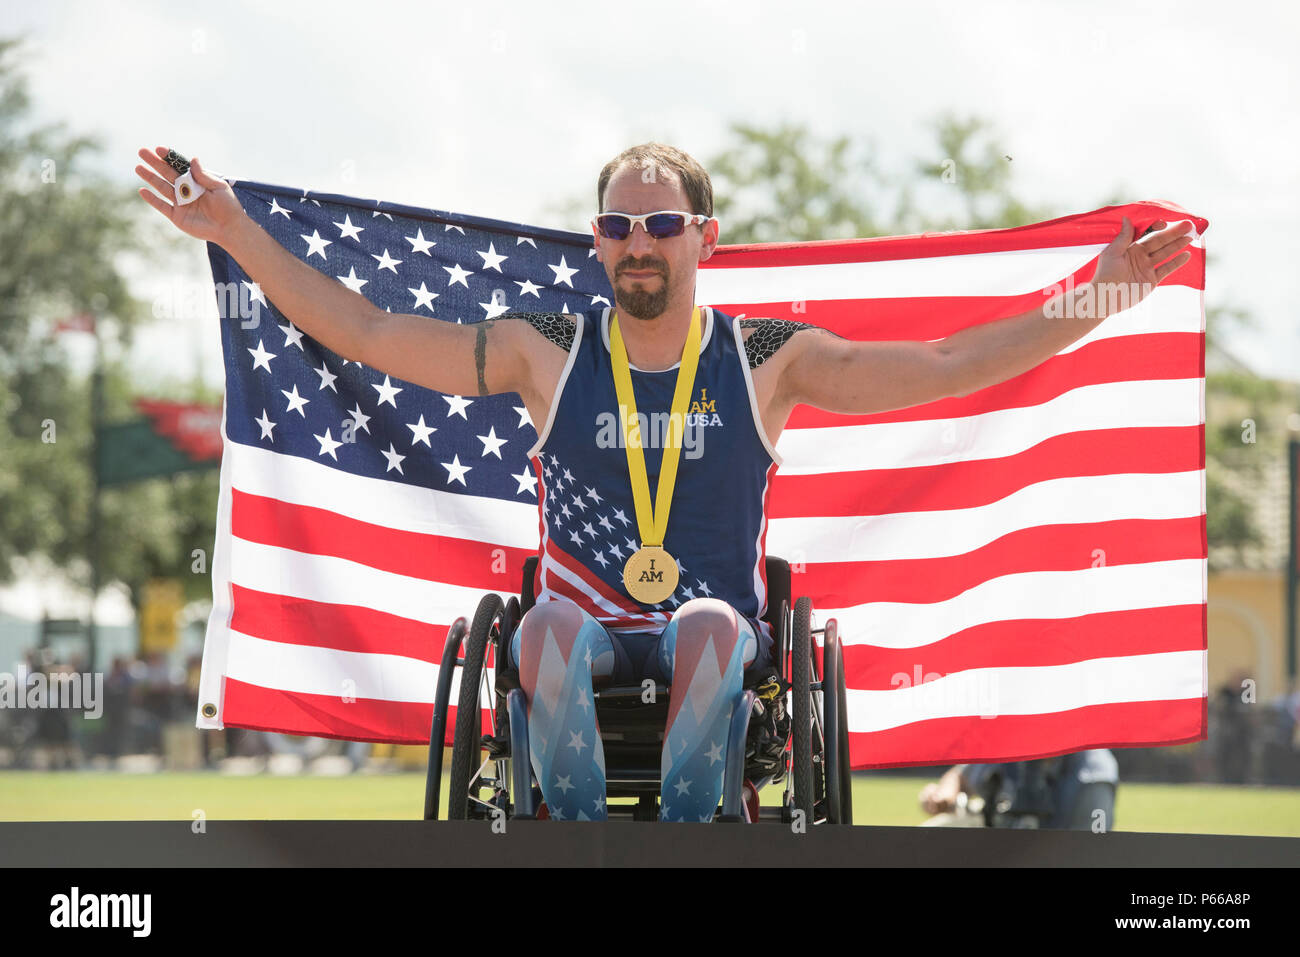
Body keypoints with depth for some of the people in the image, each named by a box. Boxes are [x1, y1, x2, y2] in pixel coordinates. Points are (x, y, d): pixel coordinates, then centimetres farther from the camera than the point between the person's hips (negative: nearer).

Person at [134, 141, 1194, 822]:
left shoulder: (768, 360, 4)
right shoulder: (548, 354, 6)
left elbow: (946, 366, 1)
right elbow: (363, 332, 5)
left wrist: (1098, 297, -8)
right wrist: (237, 234, -1)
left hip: (716, 629, 0)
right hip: (589, 631, 1)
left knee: (713, 625, -36)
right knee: (549, 625, -35)